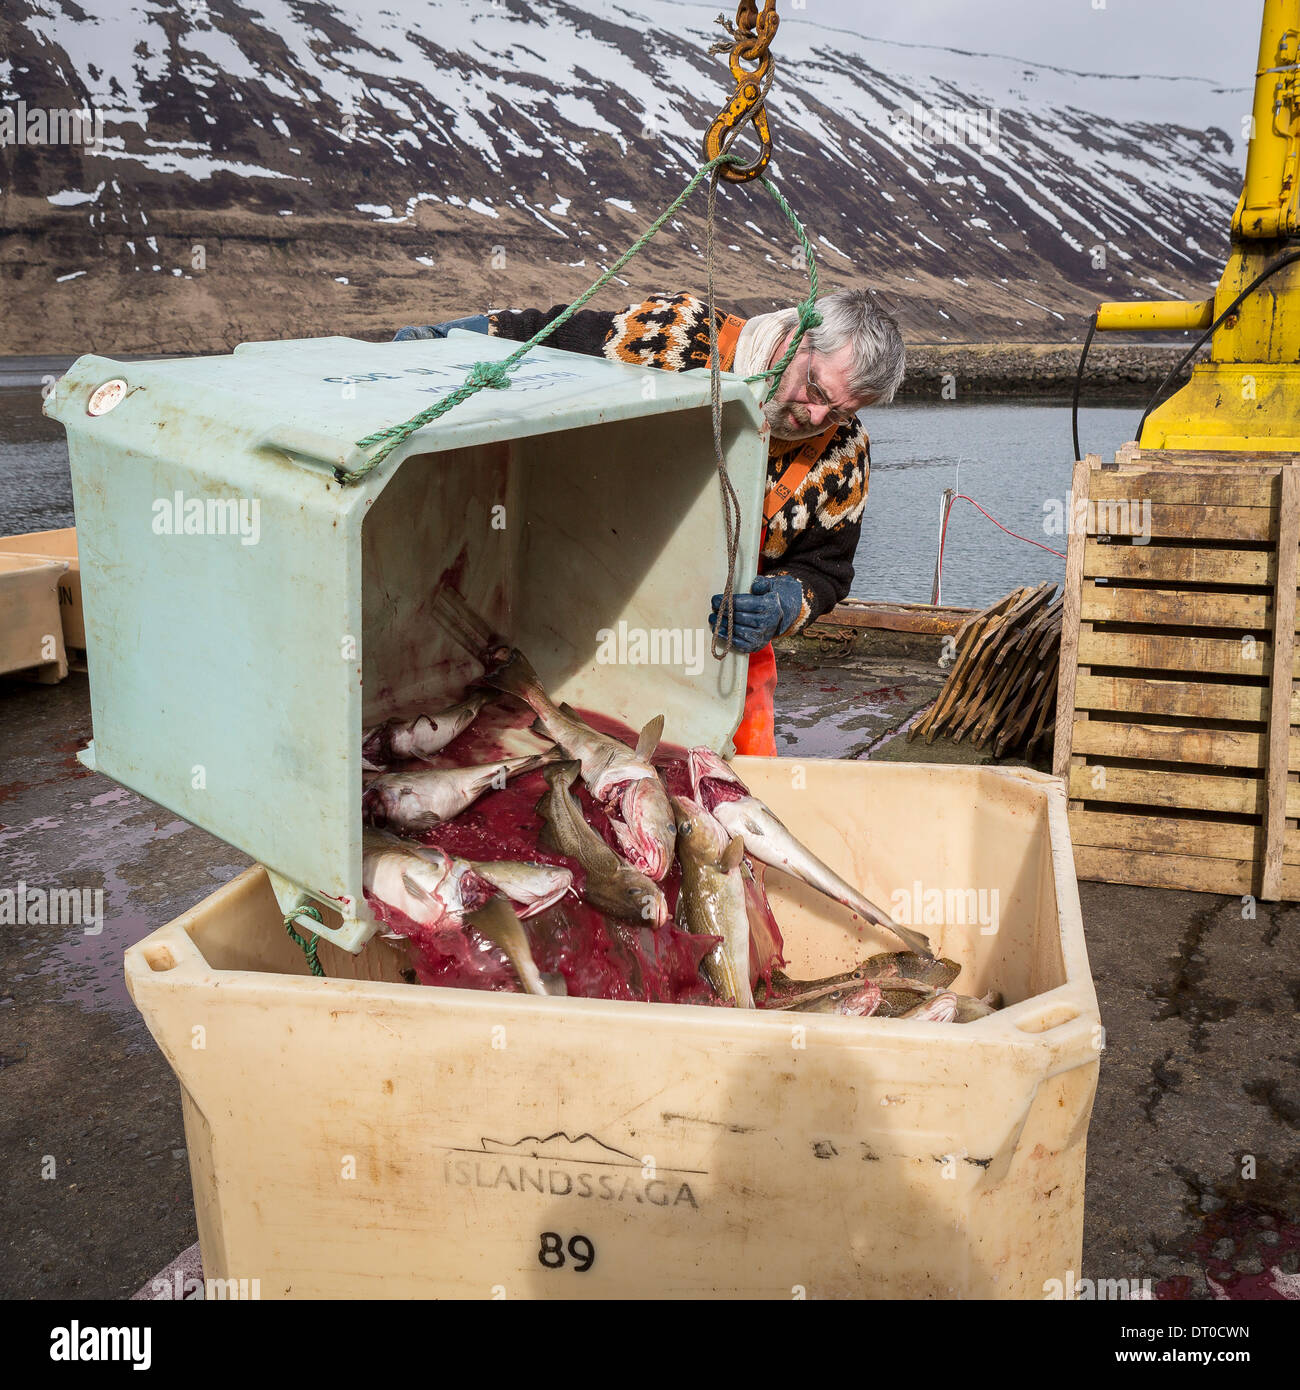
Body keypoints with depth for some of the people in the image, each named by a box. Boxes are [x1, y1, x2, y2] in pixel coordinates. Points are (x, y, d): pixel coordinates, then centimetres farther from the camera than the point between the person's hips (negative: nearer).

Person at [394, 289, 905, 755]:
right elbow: (550, 338, -8)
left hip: (722, 636, 2)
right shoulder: (679, 335, -19)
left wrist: (781, 608, -24)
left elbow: (822, 569, -3)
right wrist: (463, 333, -17)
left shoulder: (844, 453, -10)